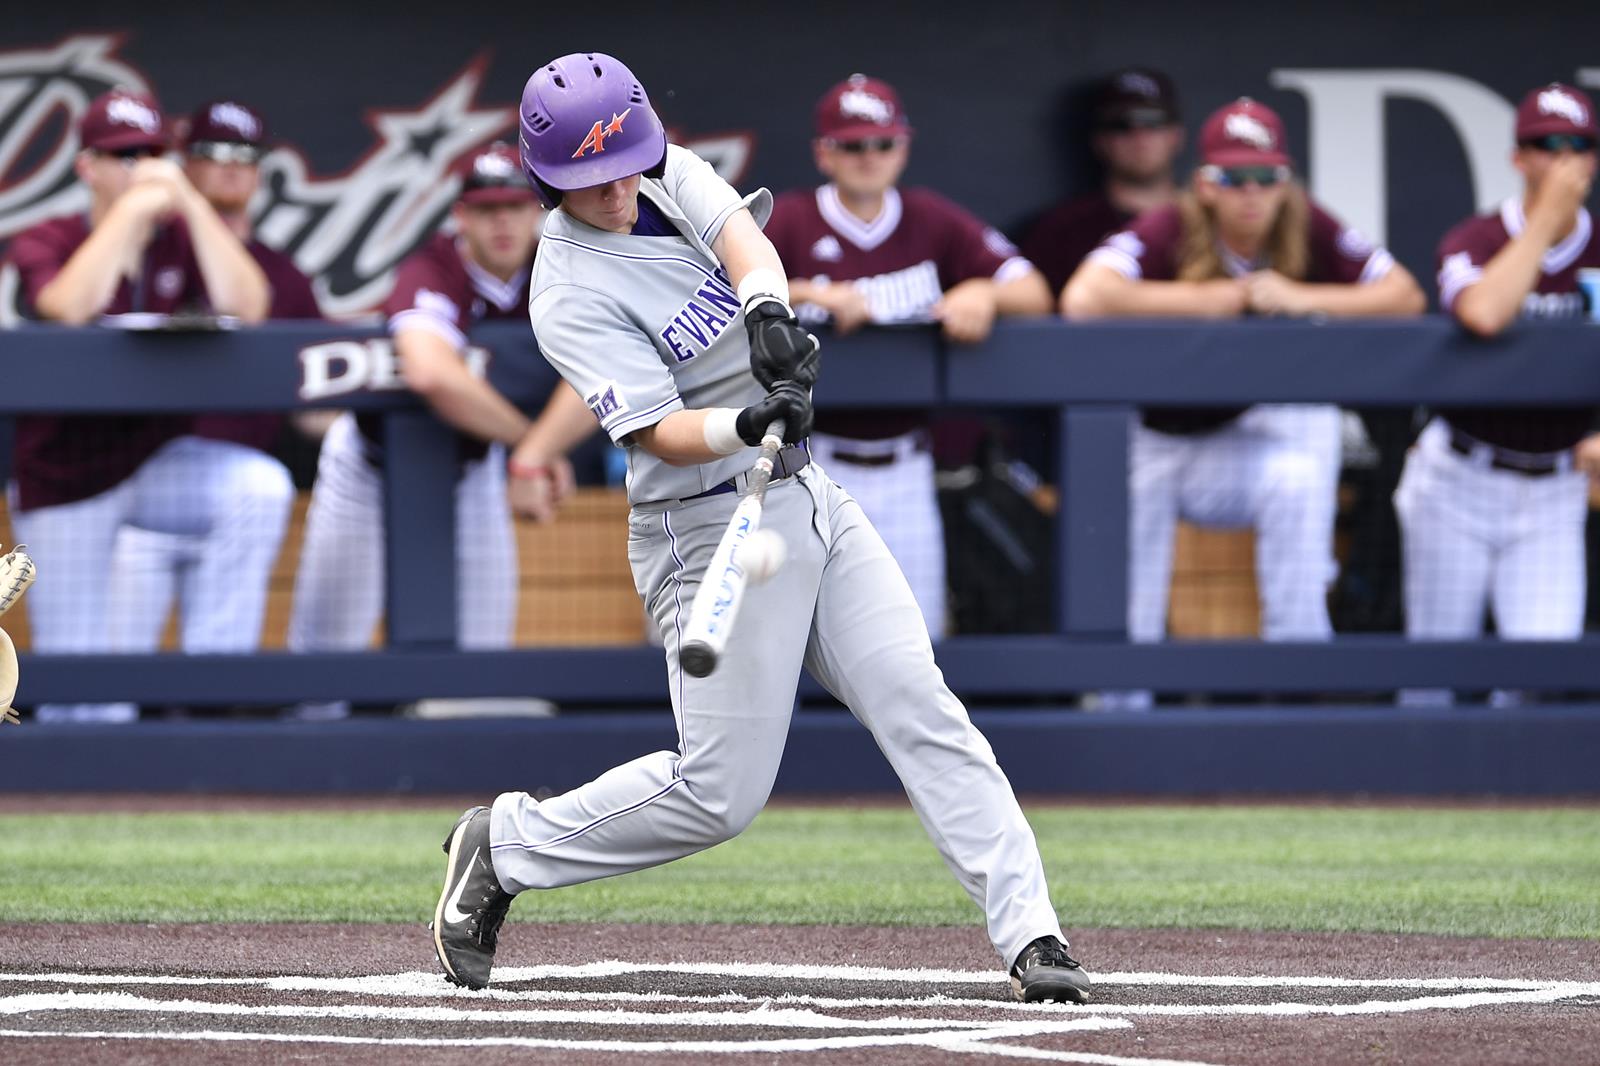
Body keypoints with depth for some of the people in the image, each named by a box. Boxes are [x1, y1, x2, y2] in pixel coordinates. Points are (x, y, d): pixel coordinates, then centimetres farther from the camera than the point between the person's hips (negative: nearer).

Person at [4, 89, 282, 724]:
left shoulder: (184, 239, 0)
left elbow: (247, 310, -19)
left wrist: (189, 203, -20)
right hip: (66, 476, -2)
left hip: (158, 461, 2)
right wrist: (131, 209, -25)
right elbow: (69, 307, -30)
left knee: (261, 488, -30)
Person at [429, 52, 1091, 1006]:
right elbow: (657, 432, -23)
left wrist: (766, 308, -36)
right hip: (711, 529, -6)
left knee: (919, 705, -6)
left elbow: (743, 238, -15)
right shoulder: (572, 296, -15)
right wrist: (745, 427, -43)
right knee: (720, 793, -5)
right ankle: (506, 848, 14)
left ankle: (1030, 932, -9)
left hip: (809, 498, 6)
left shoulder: (673, 174, 4)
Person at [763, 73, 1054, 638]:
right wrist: (809, 294, -26)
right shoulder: (789, 221, -2)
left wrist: (983, 292, -18)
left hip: (904, 473, 3)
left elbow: (1035, 294, 3)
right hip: (814, 464, -3)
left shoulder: (933, 221, 7)